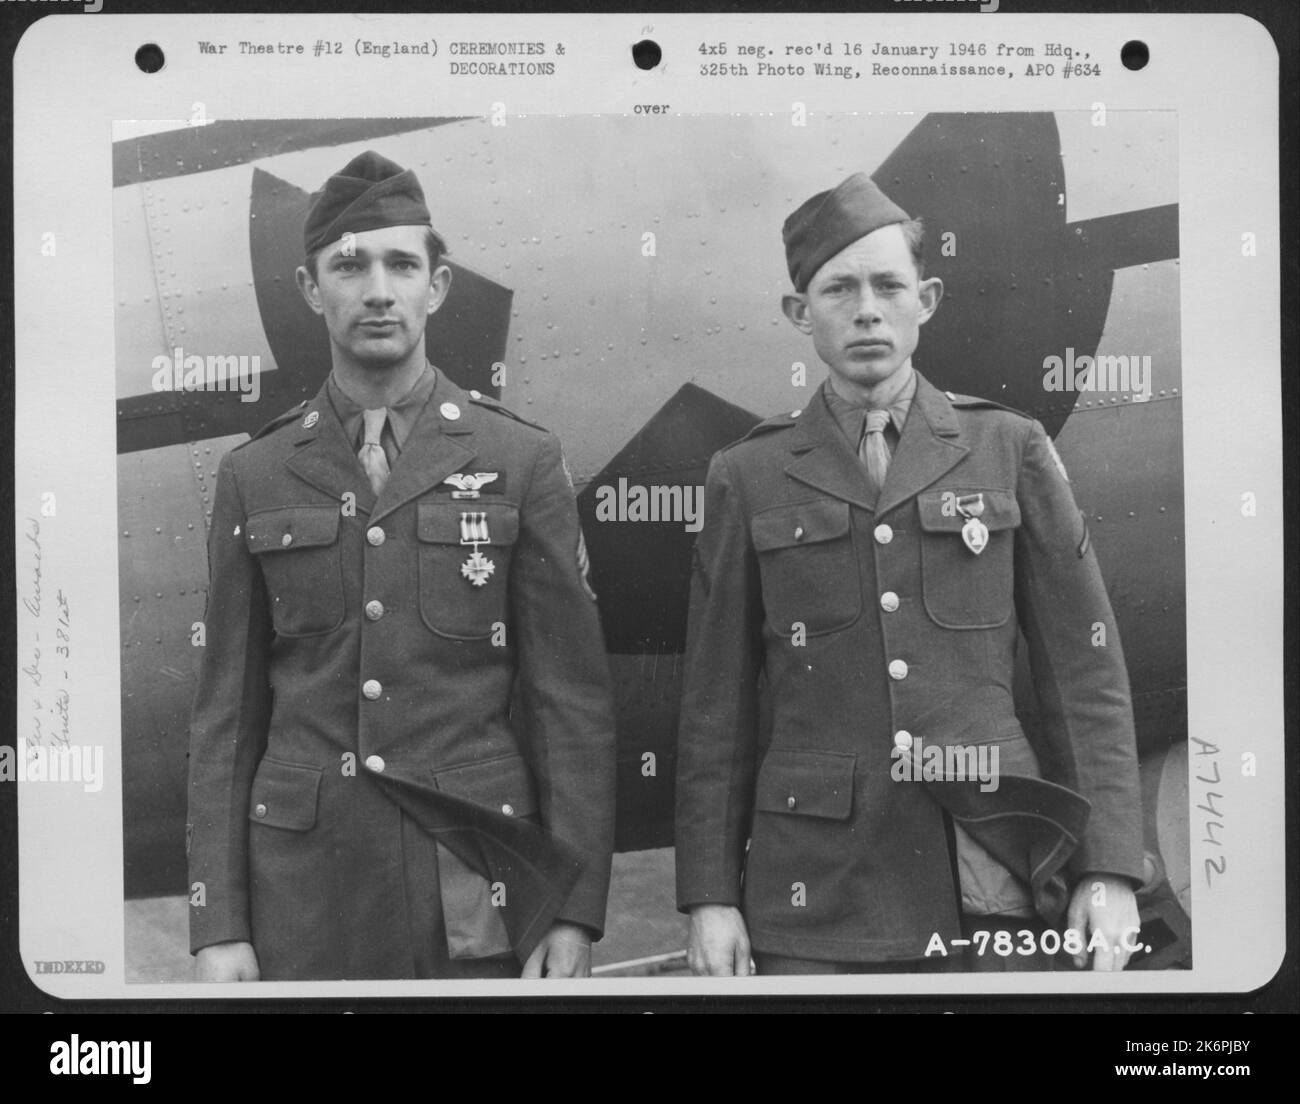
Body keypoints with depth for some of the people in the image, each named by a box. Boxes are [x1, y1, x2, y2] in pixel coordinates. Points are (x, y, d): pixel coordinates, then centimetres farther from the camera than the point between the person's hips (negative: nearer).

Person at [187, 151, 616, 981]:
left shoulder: (522, 461, 0)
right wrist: (219, 925, 0)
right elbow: (228, 713, 5)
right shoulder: (254, 477, 5)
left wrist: (577, 911, -6)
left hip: (480, 893, -1)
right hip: (305, 891, 2)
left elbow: (575, 700, -2)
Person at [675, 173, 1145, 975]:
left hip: (992, 874, 1)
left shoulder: (1011, 450, 5)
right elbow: (718, 705, 5)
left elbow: (1088, 676, 4)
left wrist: (1109, 871, -2)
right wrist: (710, 894, 2)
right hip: (816, 893, 0)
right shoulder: (749, 477, 5)